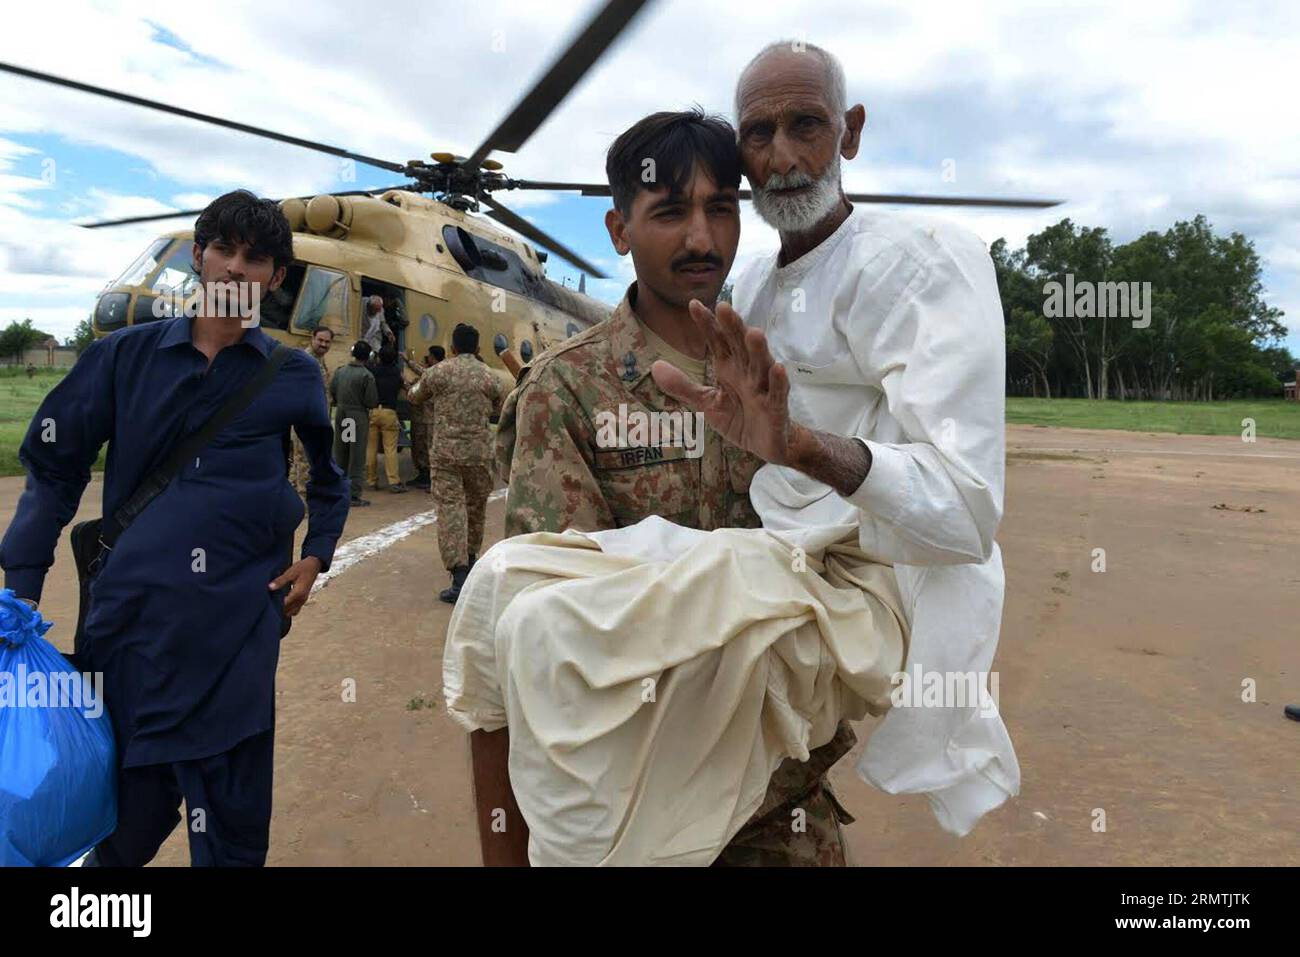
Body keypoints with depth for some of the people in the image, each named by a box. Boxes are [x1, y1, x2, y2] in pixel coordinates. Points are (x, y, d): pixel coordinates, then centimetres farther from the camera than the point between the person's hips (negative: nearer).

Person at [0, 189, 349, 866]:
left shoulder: (292, 376, 4)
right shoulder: (126, 355, 5)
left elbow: (330, 479, 19)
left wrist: (315, 558, 7)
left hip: (239, 619, 0)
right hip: (132, 613, 1)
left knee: (234, 822, 6)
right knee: (134, 809, 12)